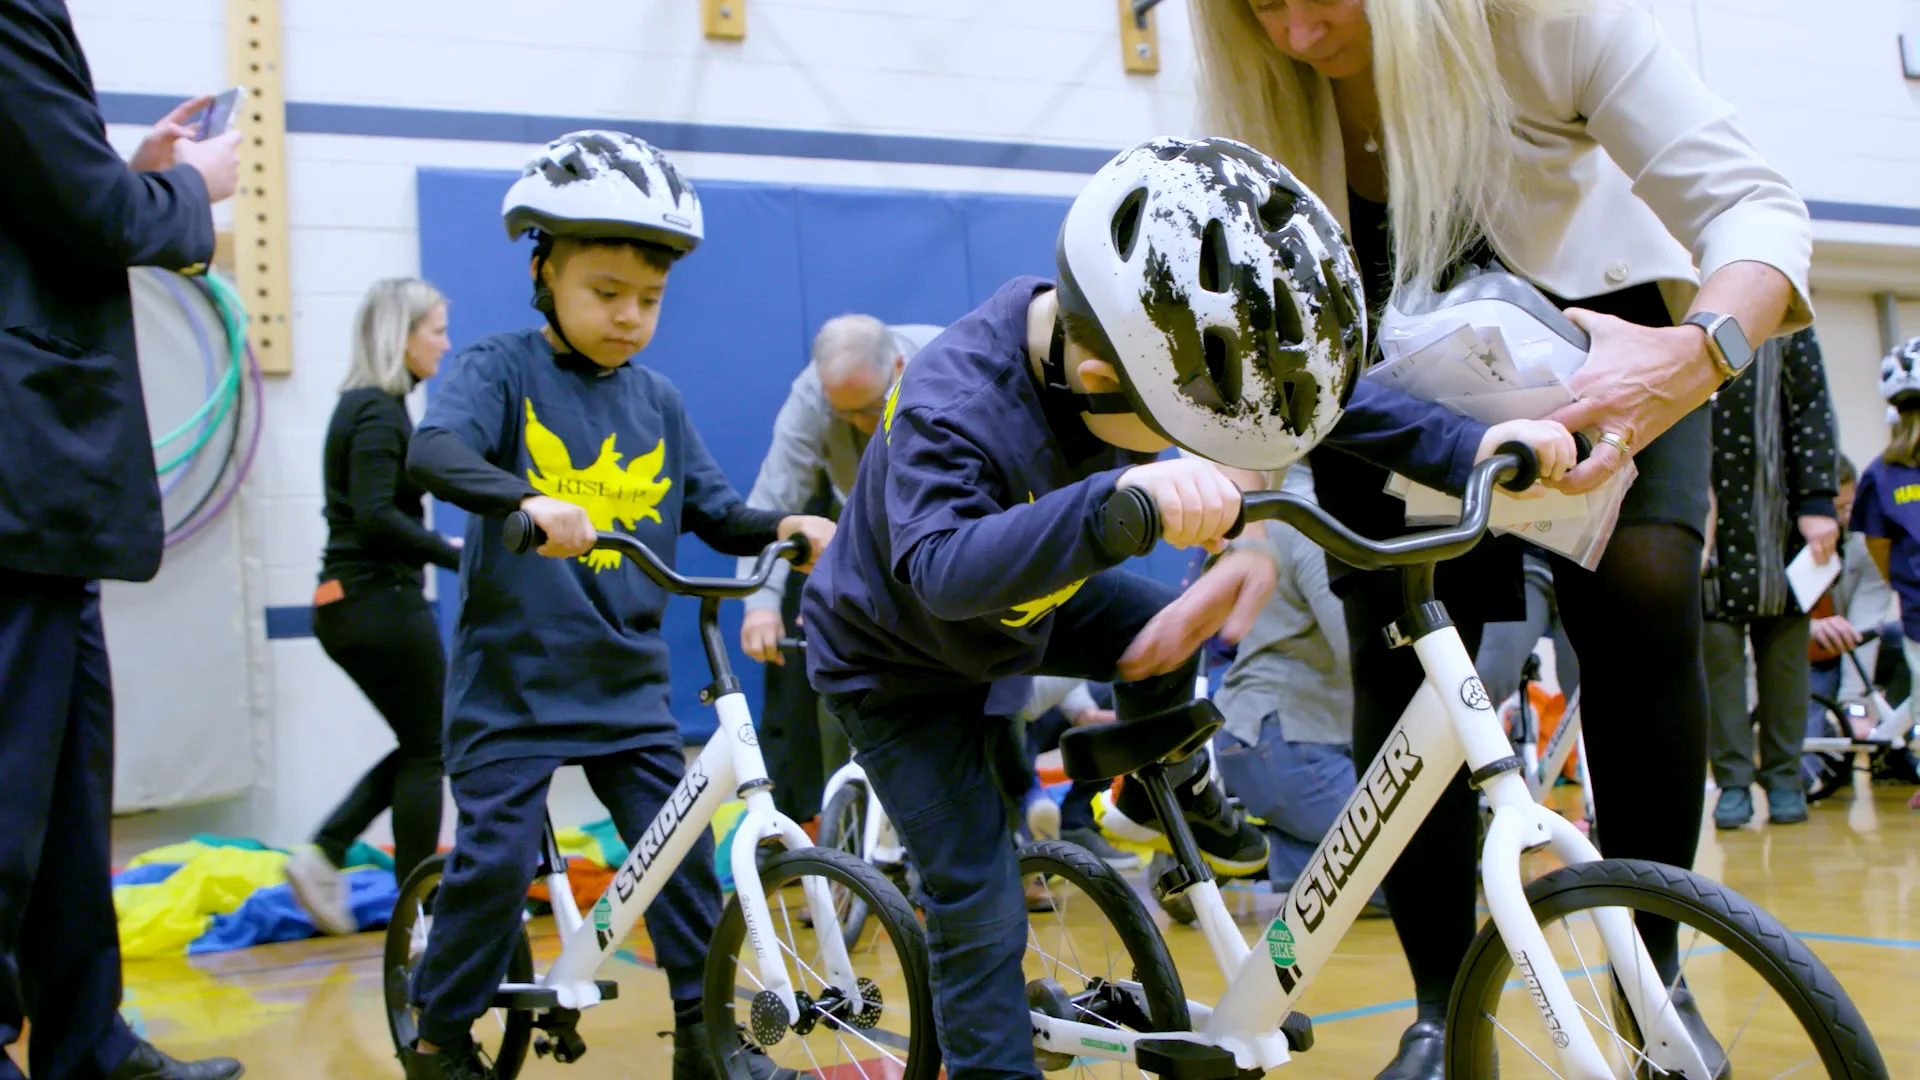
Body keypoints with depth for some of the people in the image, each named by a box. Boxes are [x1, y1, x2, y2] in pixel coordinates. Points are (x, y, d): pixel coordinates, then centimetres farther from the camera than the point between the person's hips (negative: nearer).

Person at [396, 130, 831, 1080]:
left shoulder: (655, 400, 7)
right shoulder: (501, 369, -7)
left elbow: (712, 511, 11)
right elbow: (433, 452, -26)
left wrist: (785, 526, -9)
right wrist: (528, 500, -44)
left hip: (627, 685, 5)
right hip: (513, 681, -4)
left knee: (683, 847, 4)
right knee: (496, 858, -6)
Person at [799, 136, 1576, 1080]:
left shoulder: (1139, 347, -21)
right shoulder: (950, 406, -40)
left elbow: (1304, 388, -16)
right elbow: (941, 567, -56)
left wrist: (1475, 446, -29)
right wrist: (1115, 500, -71)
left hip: (1029, 605, 6)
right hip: (897, 658, -6)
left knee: (1173, 627, -12)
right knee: (979, 912, -9)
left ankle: (1162, 794, 17)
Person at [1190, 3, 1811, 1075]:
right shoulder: (1261, 87, -21)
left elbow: (1754, 205, -30)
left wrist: (1698, 352, -52)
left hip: (1591, 331, -1)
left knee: (1642, 590, -26)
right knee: (1396, 646, -15)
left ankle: (1652, 969, -8)